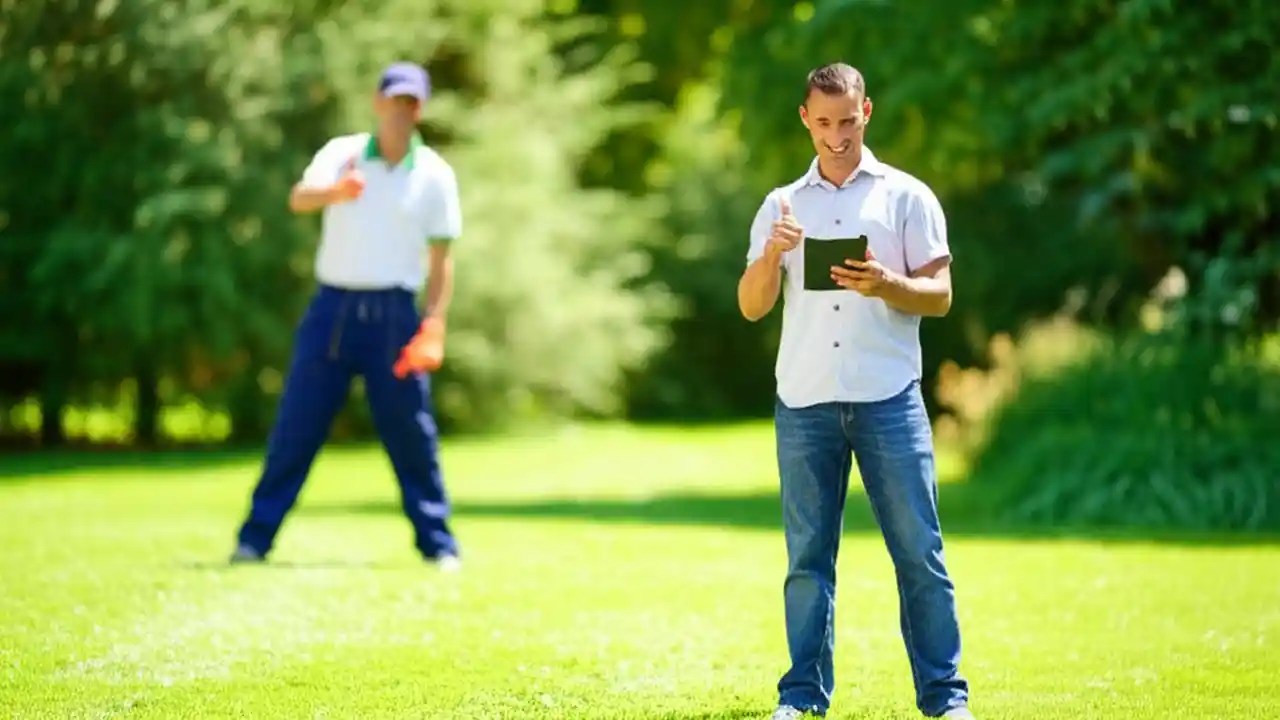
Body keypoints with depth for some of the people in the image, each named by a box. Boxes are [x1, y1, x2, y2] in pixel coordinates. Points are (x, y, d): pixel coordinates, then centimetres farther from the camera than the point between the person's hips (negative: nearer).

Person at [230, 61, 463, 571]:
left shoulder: (435, 175, 4)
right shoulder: (341, 154, 2)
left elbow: (440, 259, 4)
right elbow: (299, 199, -17)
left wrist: (434, 327, -6)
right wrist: (335, 190, -39)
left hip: (394, 314, 0)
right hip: (333, 307, 0)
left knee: (411, 432, 0)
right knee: (296, 425, 0)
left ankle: (438, 543, 9)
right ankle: (255, 537, 5)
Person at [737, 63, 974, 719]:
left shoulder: (907, 196, 7)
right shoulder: (781, 205, 14)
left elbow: (939, 295, 2)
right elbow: (752, 307, 8)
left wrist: (886, 286, -17)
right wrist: (772, 255, -12)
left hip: (888, 399, -2)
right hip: (804, 401, 2)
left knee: (919, 551, -4)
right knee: (807, 556, 2)